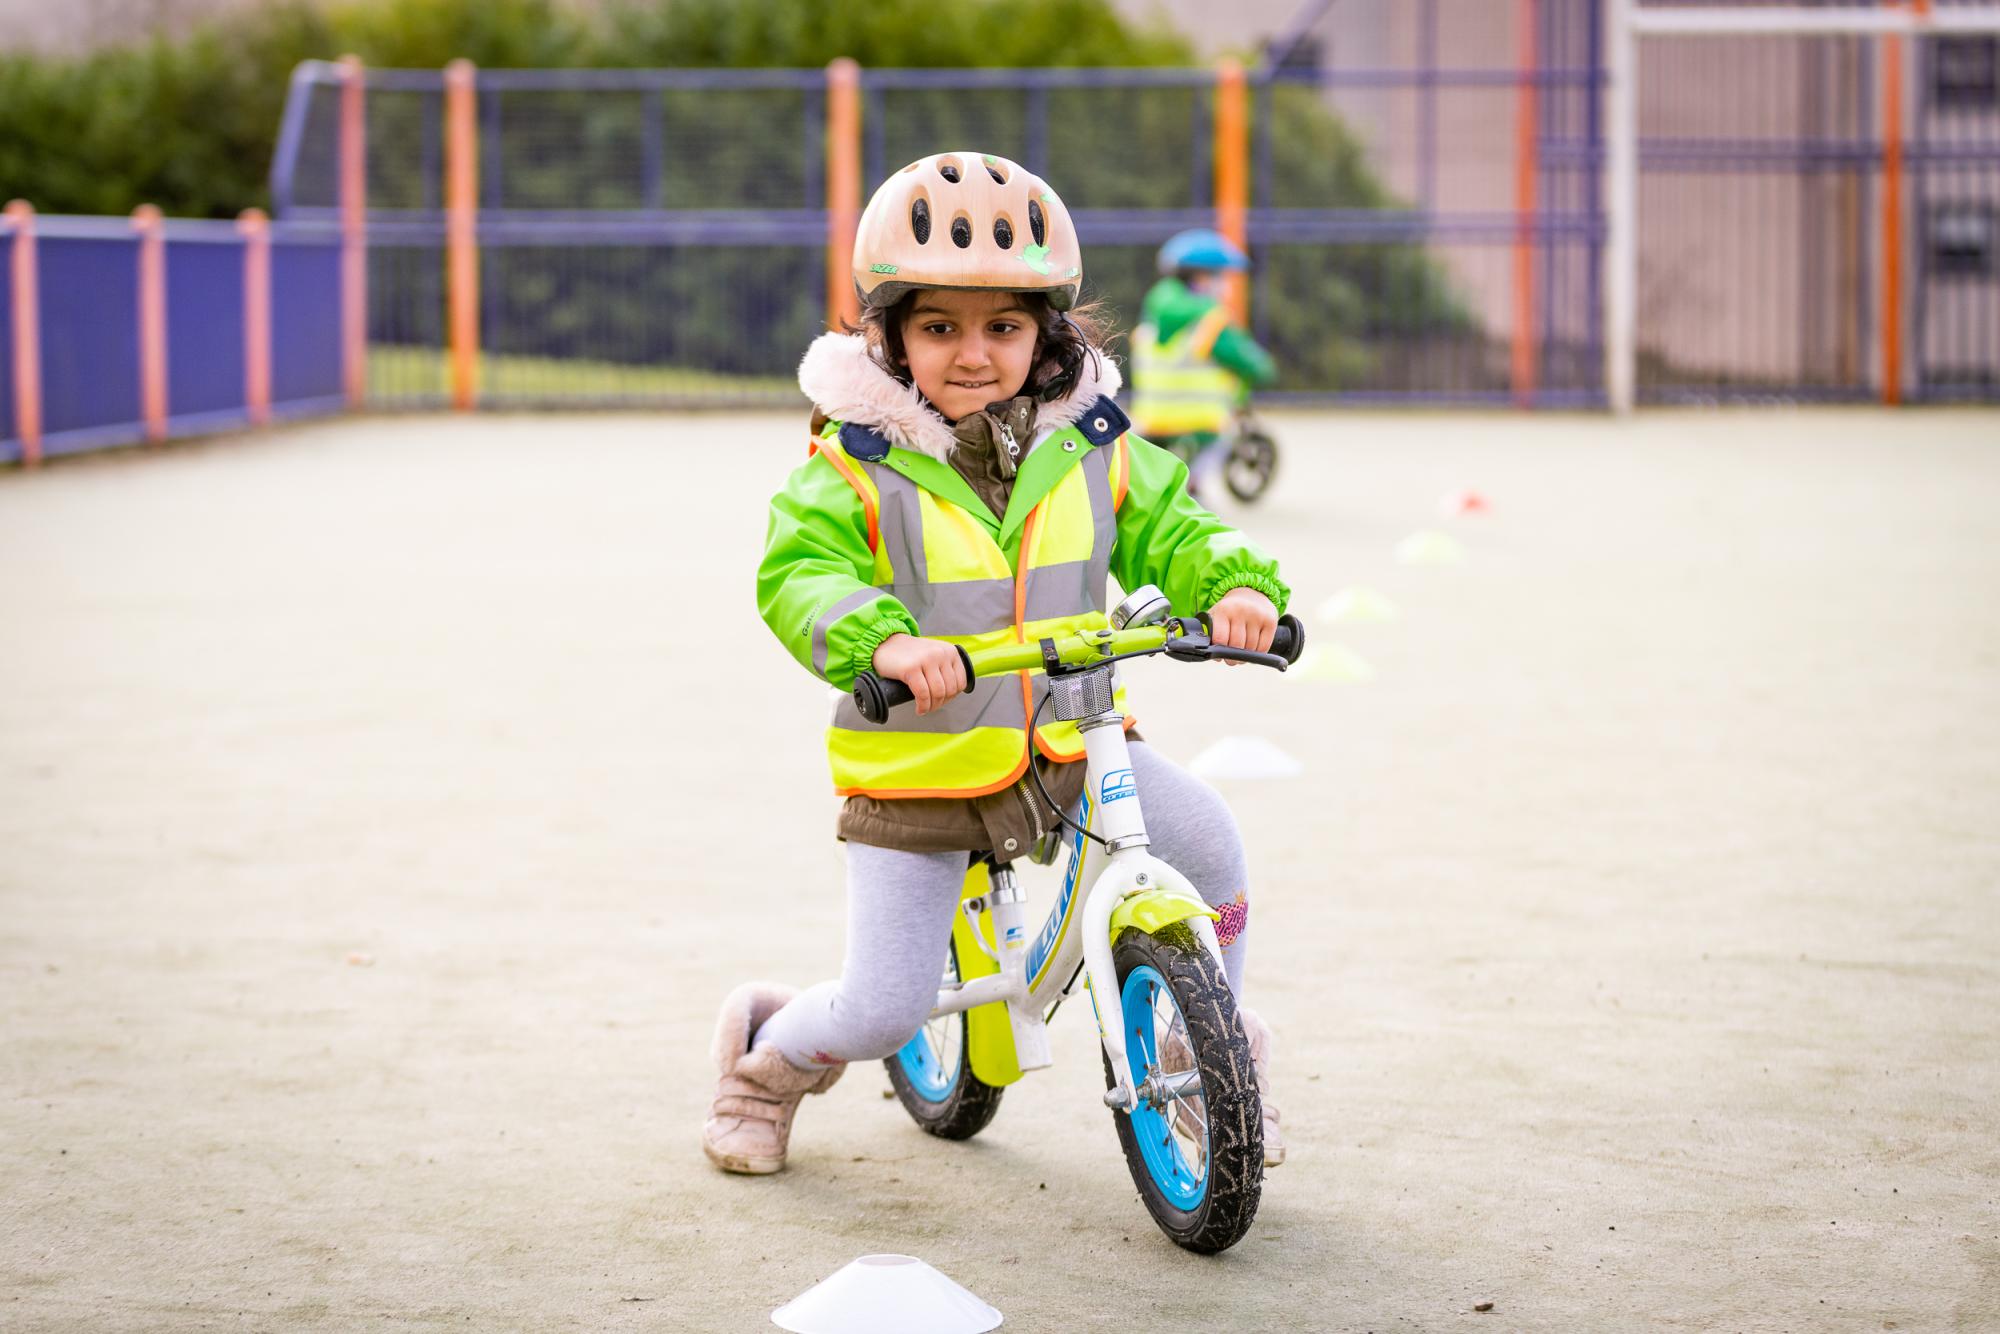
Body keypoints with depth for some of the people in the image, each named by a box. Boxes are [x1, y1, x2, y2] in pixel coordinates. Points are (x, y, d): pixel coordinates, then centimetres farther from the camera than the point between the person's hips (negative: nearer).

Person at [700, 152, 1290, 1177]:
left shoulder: (1091, 449, -1)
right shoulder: (859, 465, -14)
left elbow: (1167, 532, 1)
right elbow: (799, 574, -26)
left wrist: (1234, 584, -23)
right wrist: (883, 639, -47)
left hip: (1068, 738, 3)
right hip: (915, 770, -3)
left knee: (1208, 842, -17)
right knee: (883, 1011, -5)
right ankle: (766, 1057, 32)